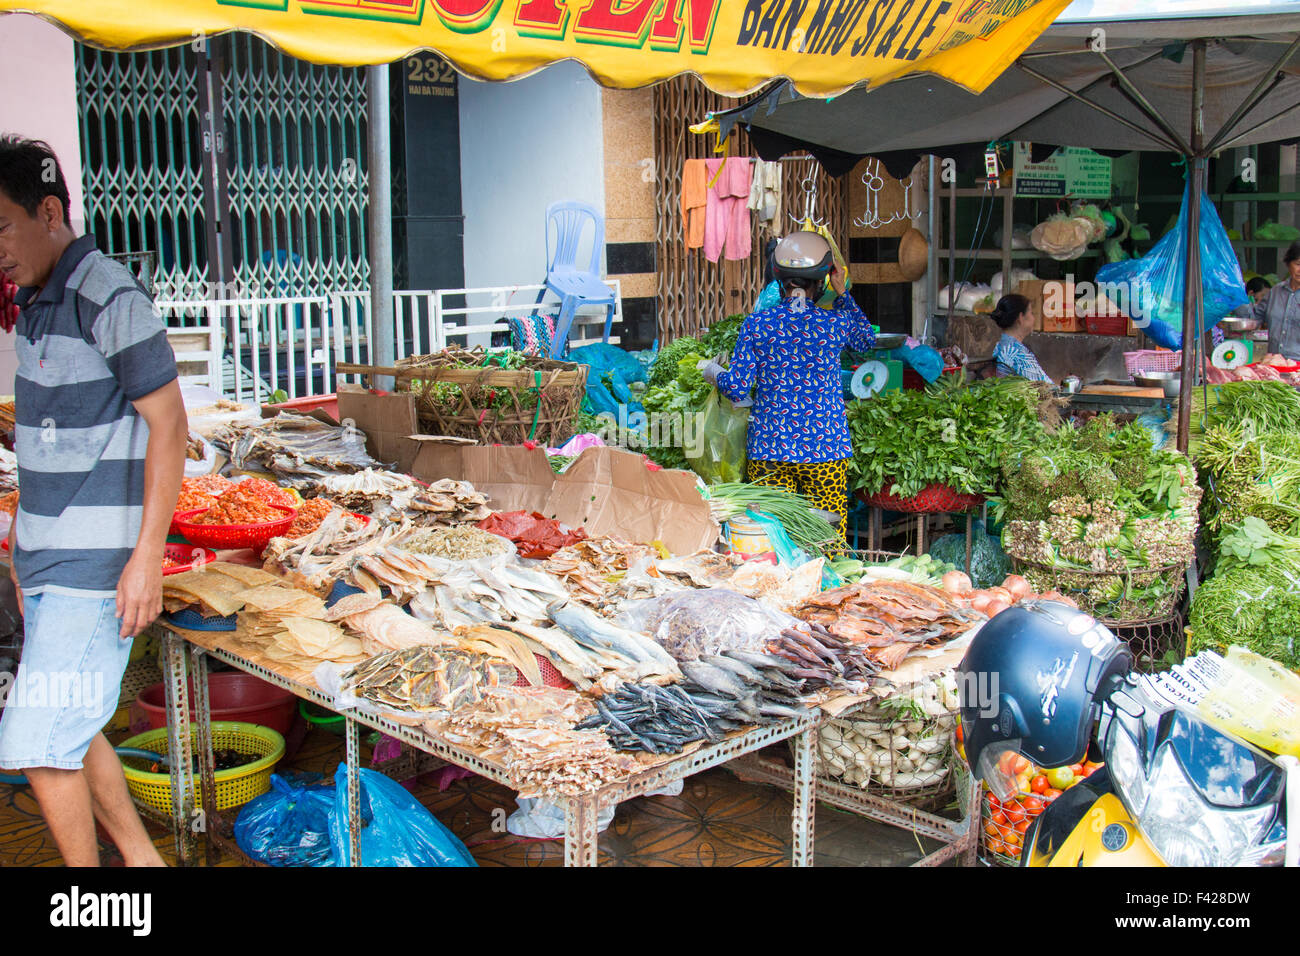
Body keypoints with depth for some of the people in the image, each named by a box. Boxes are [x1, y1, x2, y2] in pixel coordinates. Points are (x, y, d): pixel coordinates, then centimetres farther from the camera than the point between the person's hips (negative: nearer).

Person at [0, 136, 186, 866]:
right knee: (69, 730, 15)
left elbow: (167, 424, -15)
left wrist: (148, 556, -18)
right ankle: (141, 857, 29)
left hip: (95, 562, -9)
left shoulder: (109, 298, -15)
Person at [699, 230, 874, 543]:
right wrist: (842, 294, 21)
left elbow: (737, 388, -4)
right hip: (825, 447, -1)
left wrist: (713, 372, 16)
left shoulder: (756, 324, -4)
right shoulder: (837, 322, -3)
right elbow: (868, 339, 20)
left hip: (768, 448, 1)